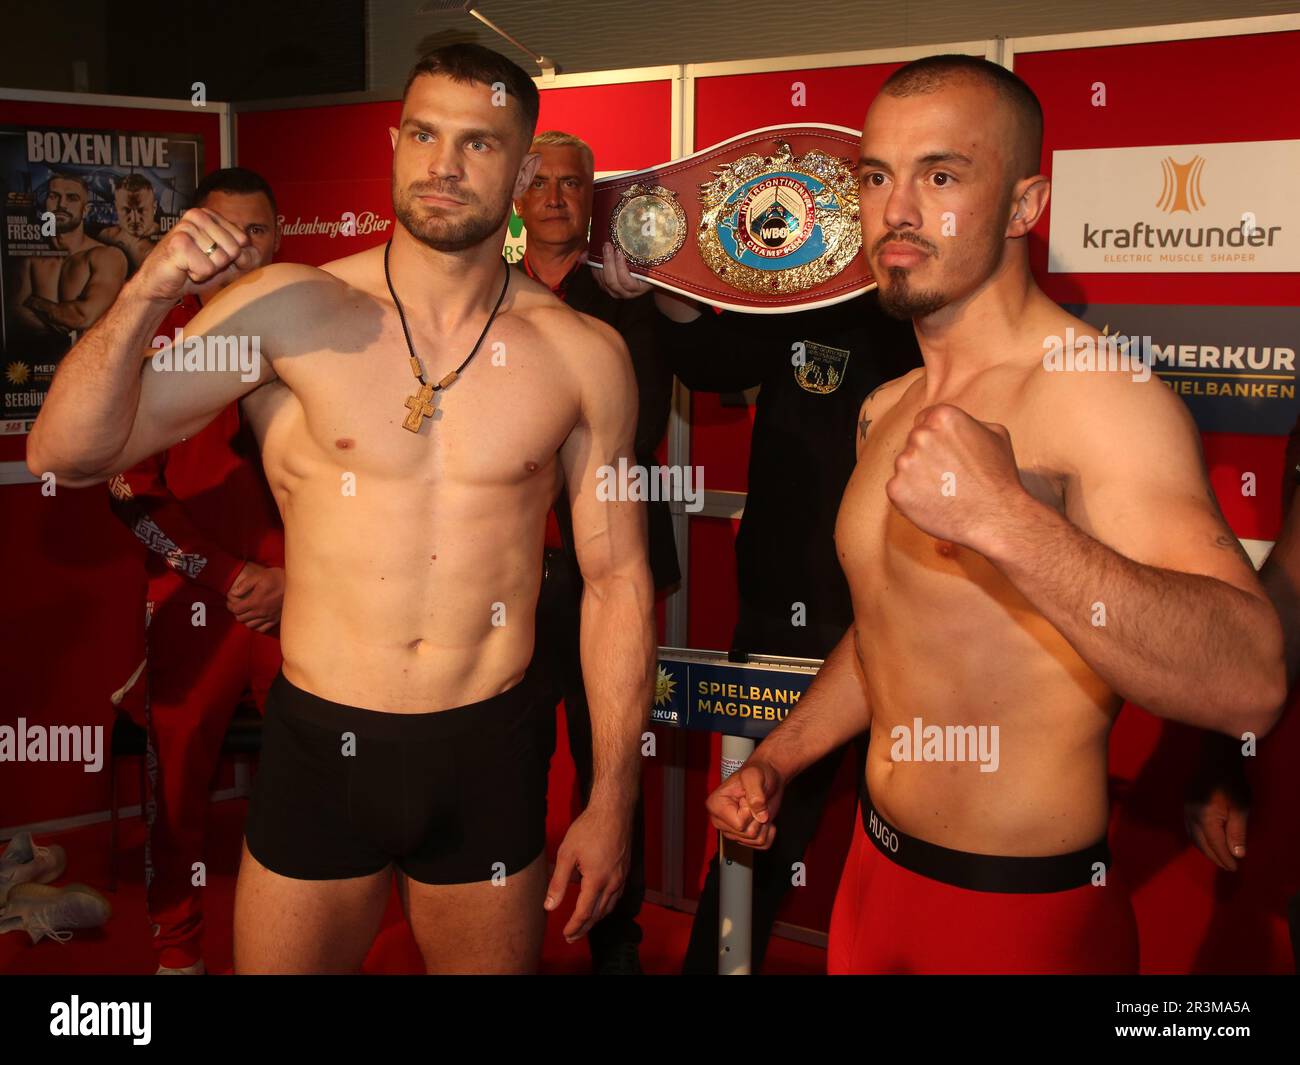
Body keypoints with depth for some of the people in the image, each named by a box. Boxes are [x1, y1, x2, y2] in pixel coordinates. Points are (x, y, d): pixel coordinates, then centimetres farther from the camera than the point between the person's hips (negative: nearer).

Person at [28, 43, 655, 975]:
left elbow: (618, 581, 3)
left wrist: (612, 802, 2)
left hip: (490, 755, 1)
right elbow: (67, 454, -6)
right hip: (318, 747, 0)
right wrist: (145, 297, -23)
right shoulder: (289, 311, -6)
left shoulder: (584, 357, -3)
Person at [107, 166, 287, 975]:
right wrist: (226, 576, -6)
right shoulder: (160, 339, 5)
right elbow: (130, 487, 1)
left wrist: (298, 578, -3)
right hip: (193, 603, 0)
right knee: (177, 779, 4)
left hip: (301, 599, 0)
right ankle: (178, 948, 22)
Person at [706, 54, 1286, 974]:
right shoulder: (885, 412, 6)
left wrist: (1006, 519, -41)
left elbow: (1251, 683, -32)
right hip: (875, 872, 7)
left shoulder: (1102, 393, -20)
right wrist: (776, 760, 13)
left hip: (1027, 918, -7)